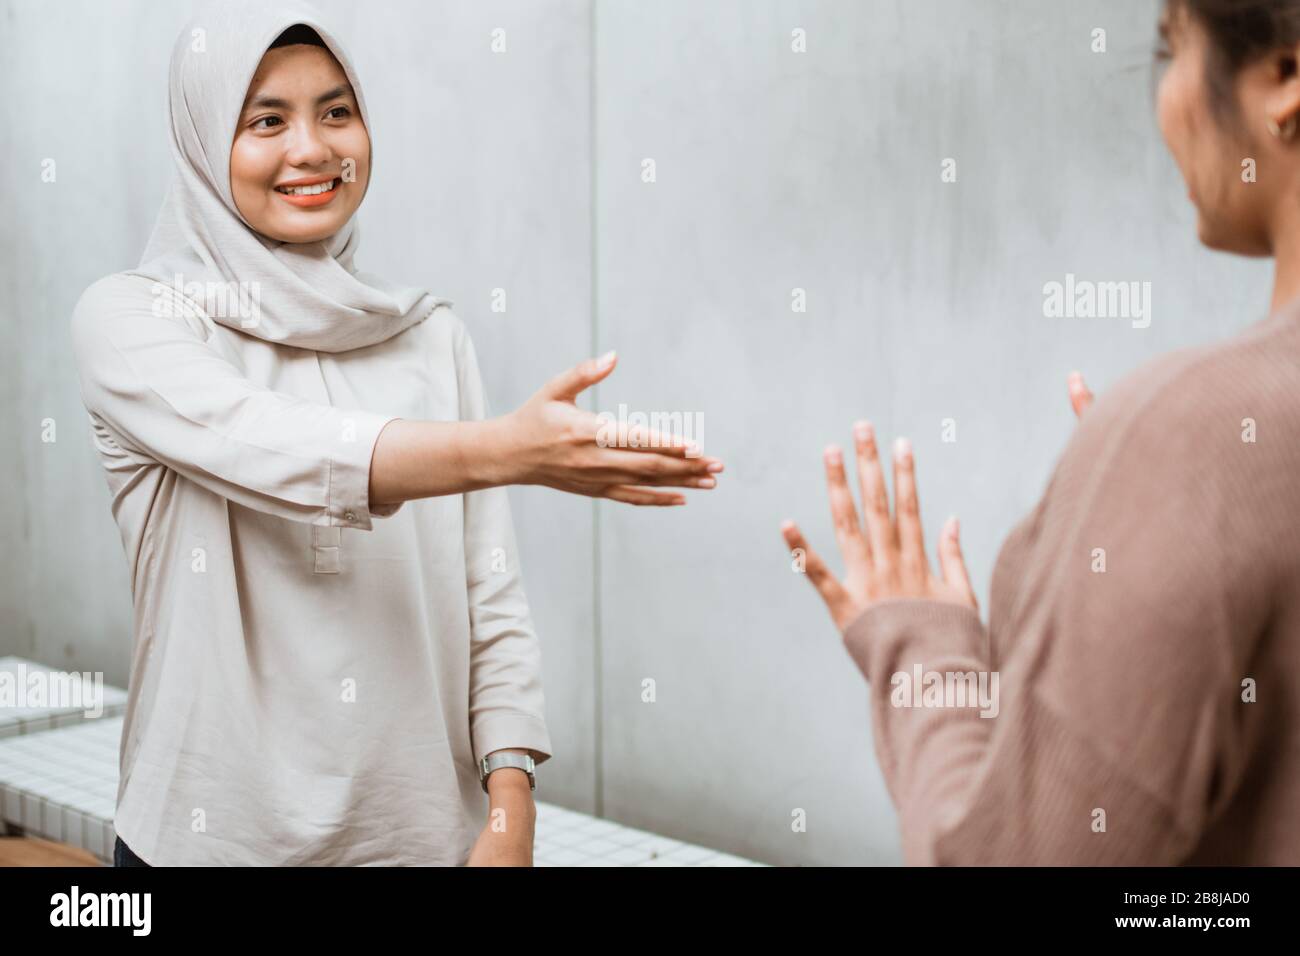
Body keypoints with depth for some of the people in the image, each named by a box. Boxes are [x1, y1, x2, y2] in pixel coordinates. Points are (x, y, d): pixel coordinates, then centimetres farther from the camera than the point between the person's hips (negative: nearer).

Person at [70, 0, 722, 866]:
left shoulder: (432, 336, 5)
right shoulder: (130, 318, -5)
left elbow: (491, 597, 1)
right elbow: (276, 451, -24)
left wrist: (511, 813, -9)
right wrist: (509, 449, -39)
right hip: (215, 832, -2)